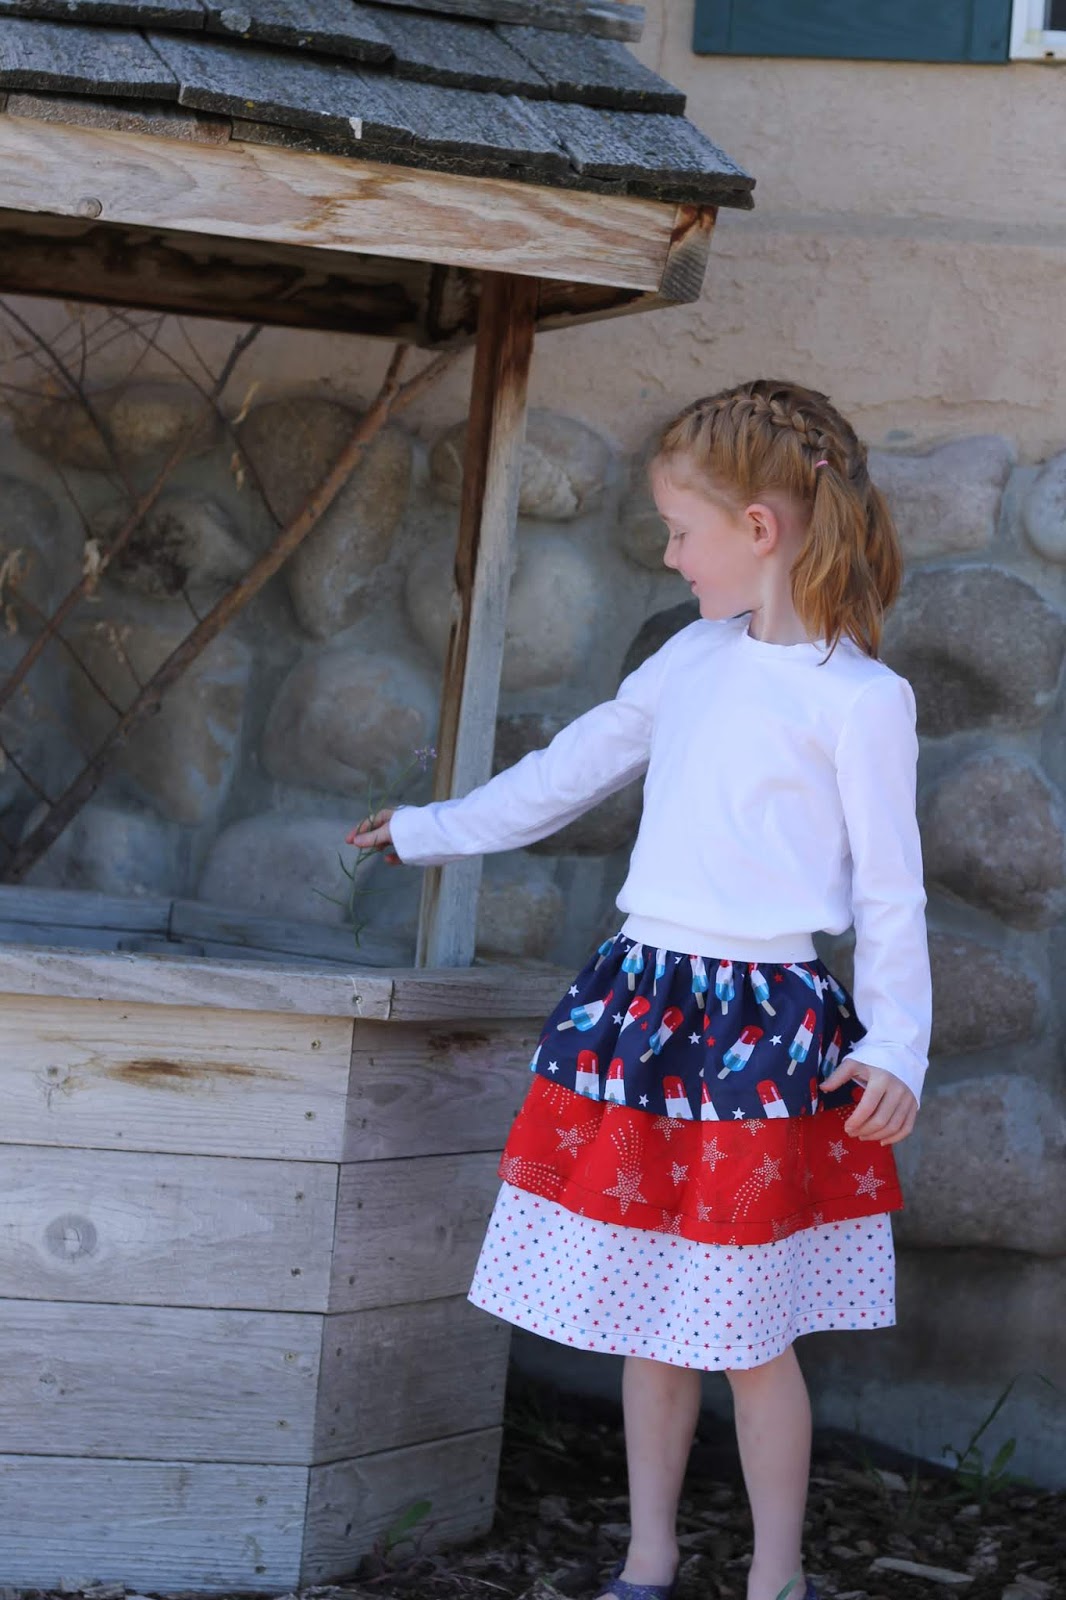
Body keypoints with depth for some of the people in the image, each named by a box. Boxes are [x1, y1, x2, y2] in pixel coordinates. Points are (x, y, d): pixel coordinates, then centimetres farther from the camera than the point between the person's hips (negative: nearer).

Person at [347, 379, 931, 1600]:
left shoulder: (862, 699, -8)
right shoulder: (695, 659, 11)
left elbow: (893, 893, -5)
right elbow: (574, 768, 24)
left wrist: (894, 1046, -14)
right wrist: (432, 831, 32)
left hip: (765, 1024, -6)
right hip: (641, 1001, 6)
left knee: (749, 1336, -1)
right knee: (646, 1315, 11)